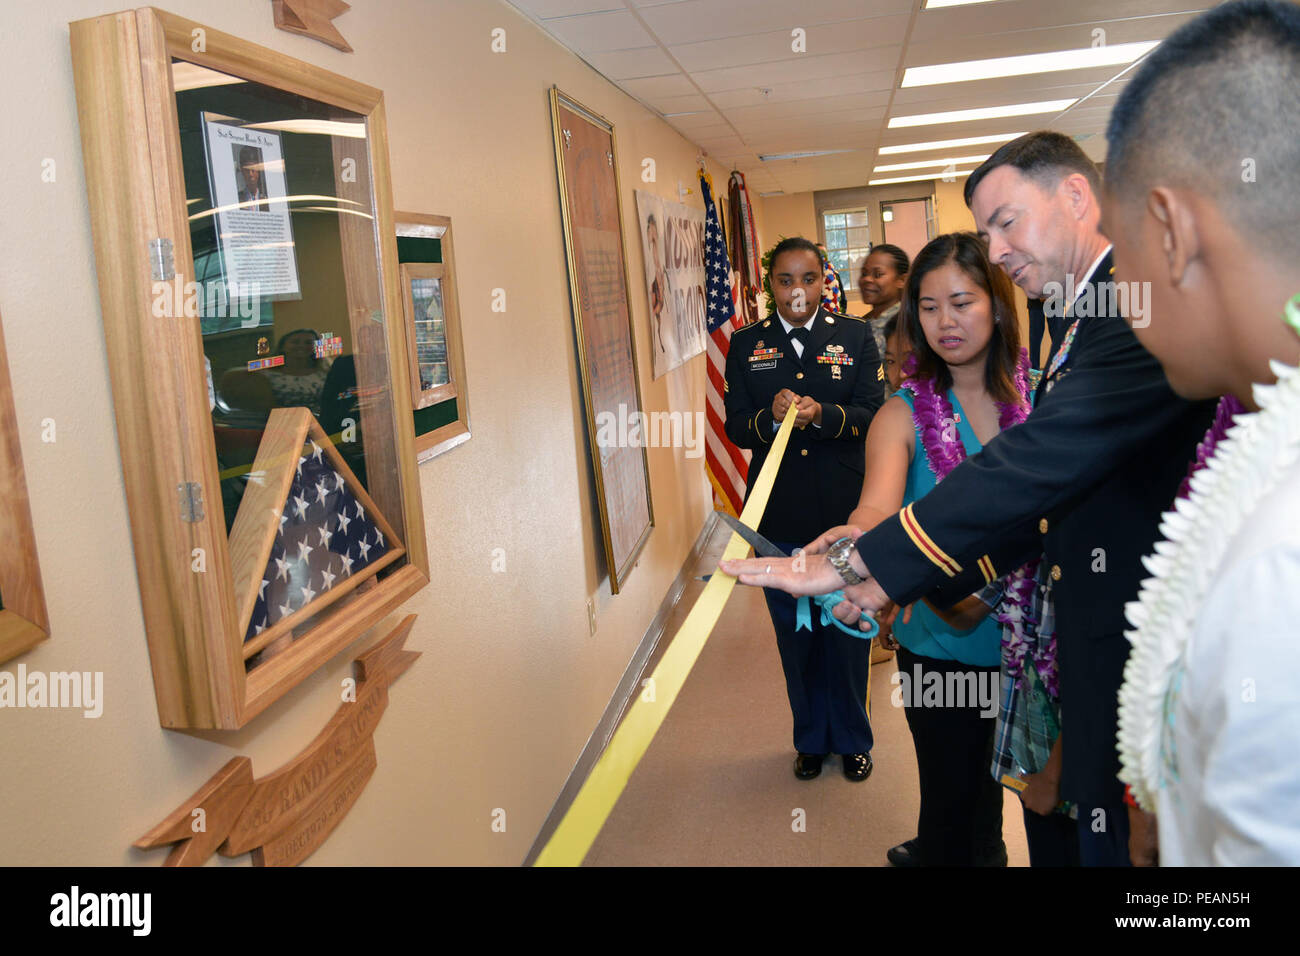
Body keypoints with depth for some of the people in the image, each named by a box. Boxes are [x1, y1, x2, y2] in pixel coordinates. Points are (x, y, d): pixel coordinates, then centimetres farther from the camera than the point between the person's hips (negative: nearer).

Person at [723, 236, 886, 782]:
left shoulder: (855, 337, 3)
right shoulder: (745, 346, 5)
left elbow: (872, 413, -6)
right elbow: (735, 427, 0)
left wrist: (821, 414, -25)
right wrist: (771, 417, -22)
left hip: (844, 512, -1)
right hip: (778, 516, 1)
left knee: (848, 629, 9)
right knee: (794, 633, 12)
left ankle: (852, 738, 29)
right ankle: (810, 739, 31)